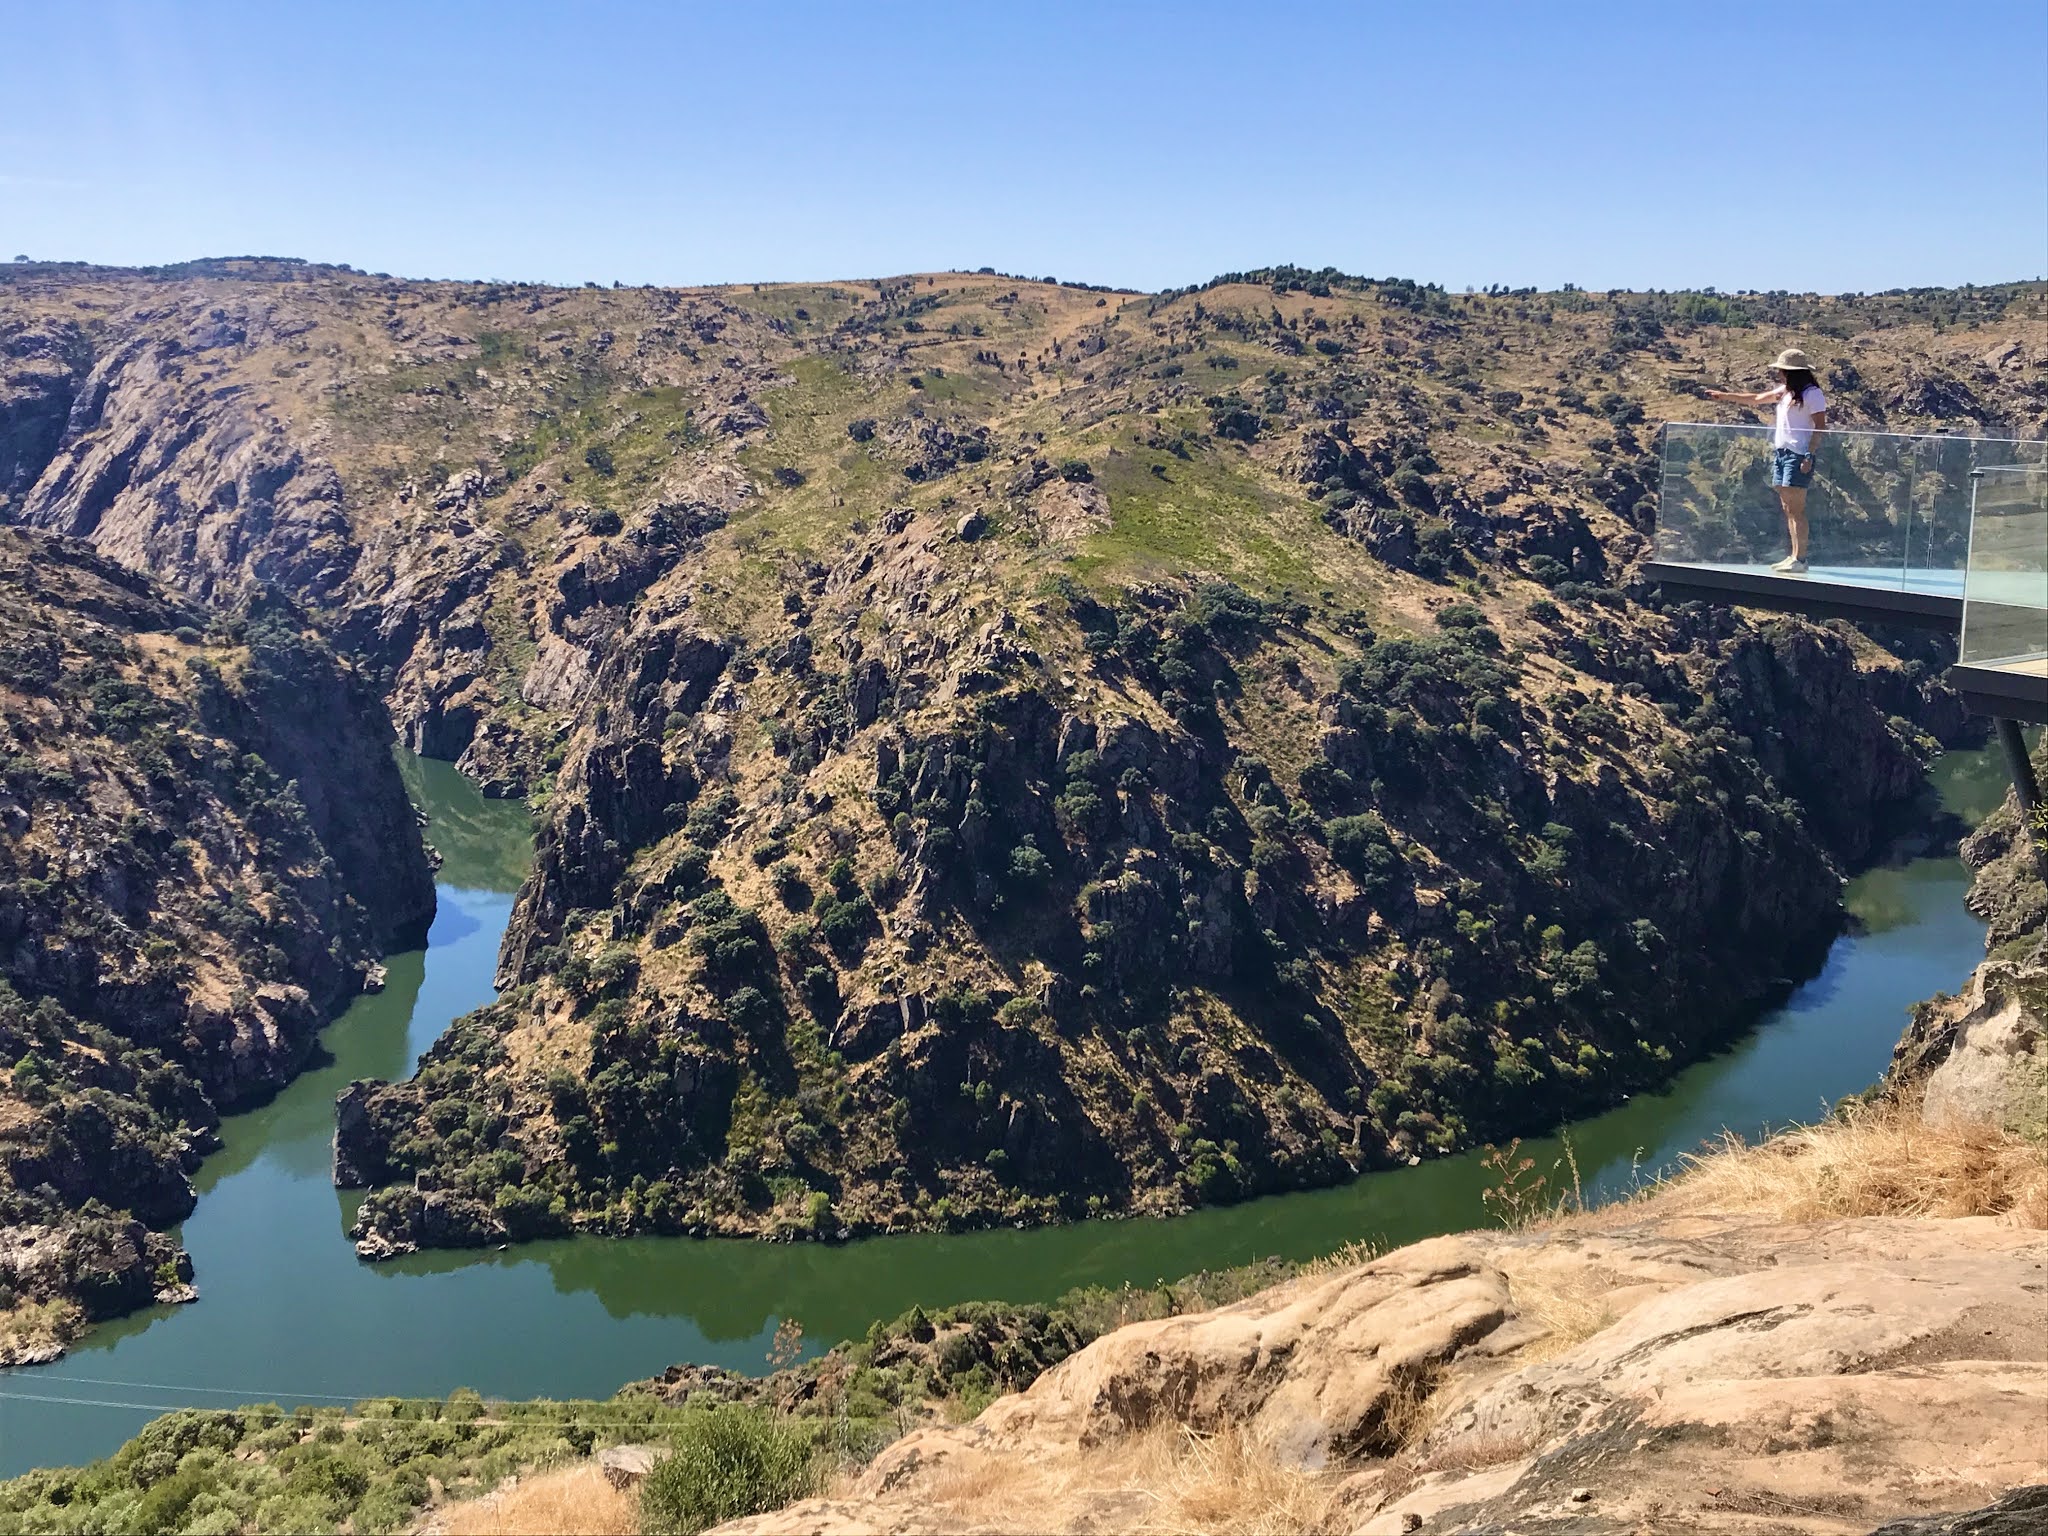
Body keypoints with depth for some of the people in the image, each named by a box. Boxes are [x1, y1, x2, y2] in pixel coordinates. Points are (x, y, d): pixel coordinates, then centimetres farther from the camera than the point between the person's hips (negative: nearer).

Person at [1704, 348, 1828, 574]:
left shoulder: (1812, 394, -9)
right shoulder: (1784, 391, 15)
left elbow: (1820, 427, -12)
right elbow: (1756, 399, 27)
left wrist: (1809, 456, -19)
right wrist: (1724, 395, 28)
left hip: (1797, 455, -8)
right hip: (1780, 452, 8)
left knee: (1796, 509, -10)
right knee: (1787, 509, 8)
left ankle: (1800, 560, -10)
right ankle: (1794, 556, 10)